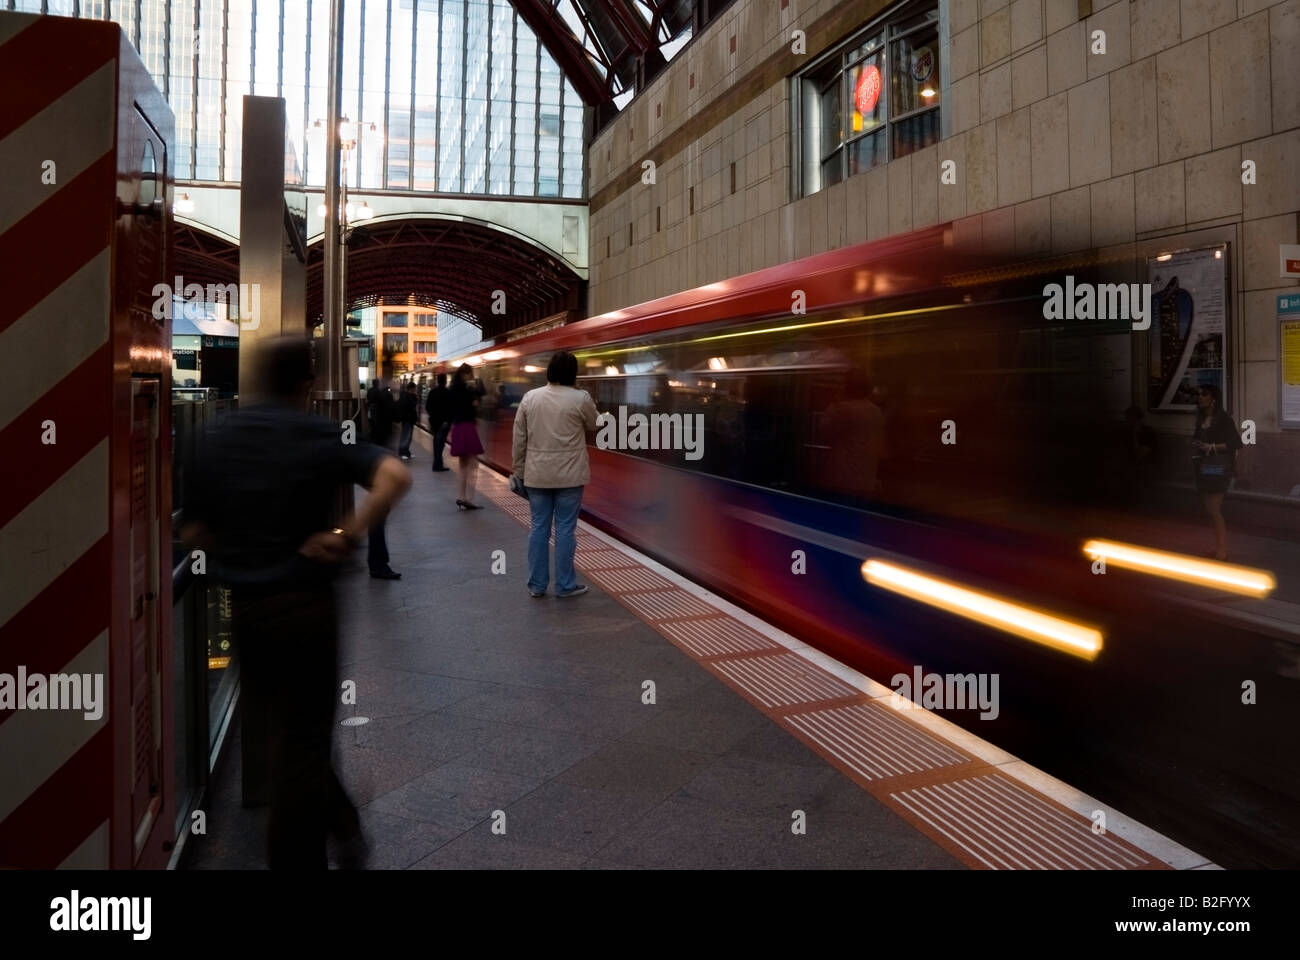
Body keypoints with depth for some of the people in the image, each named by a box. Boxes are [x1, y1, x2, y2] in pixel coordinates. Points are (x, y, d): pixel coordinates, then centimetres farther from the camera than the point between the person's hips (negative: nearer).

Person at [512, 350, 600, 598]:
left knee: (539, 527, 9)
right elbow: (593, 425, 10)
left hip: (537, 474, 3)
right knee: (565, 529, 3)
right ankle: (565, 585, 10)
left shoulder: (529, 398, 2)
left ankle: (536, 585, 14)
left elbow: (519, 439, 5)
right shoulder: (581, 399, -8)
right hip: (569, 475, -3)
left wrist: (519, 470, 12)